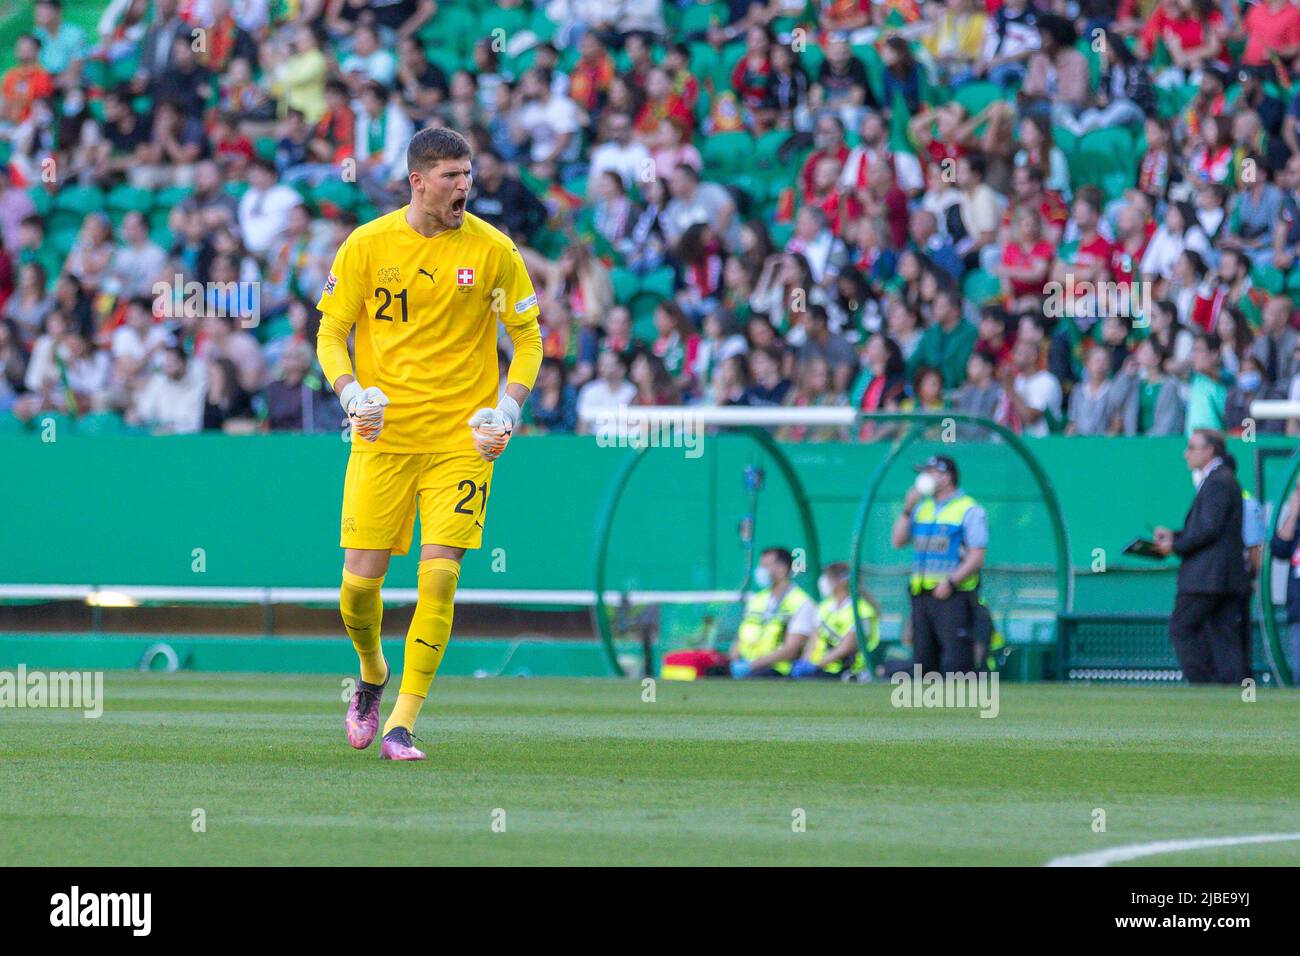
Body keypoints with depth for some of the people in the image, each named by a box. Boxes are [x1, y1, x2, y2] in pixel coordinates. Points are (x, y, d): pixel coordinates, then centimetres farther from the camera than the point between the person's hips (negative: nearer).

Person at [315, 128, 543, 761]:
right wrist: (351, 393, -13)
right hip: (383, 438, 1)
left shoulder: (492, 250, -1)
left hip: (462, 440, -1)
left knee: (439, 575, -13)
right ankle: (372, 676, 30)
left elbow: (528, 335, 8)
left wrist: (508, 407, -7)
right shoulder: (367, 245, 0)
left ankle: (403, 724, -5)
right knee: (361, 579, -2)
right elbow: (331, 332, 6)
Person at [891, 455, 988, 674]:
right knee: (924, 661, 8)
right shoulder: (921, 507, 18)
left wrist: (950, 582, -19)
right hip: (921, 596, 7)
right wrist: (907, 509, 3)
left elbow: (977, 557, -10)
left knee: (956, 662, -15)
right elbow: (898, 541, 13)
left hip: (954, 596, -7)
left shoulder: (970, 511, -3)